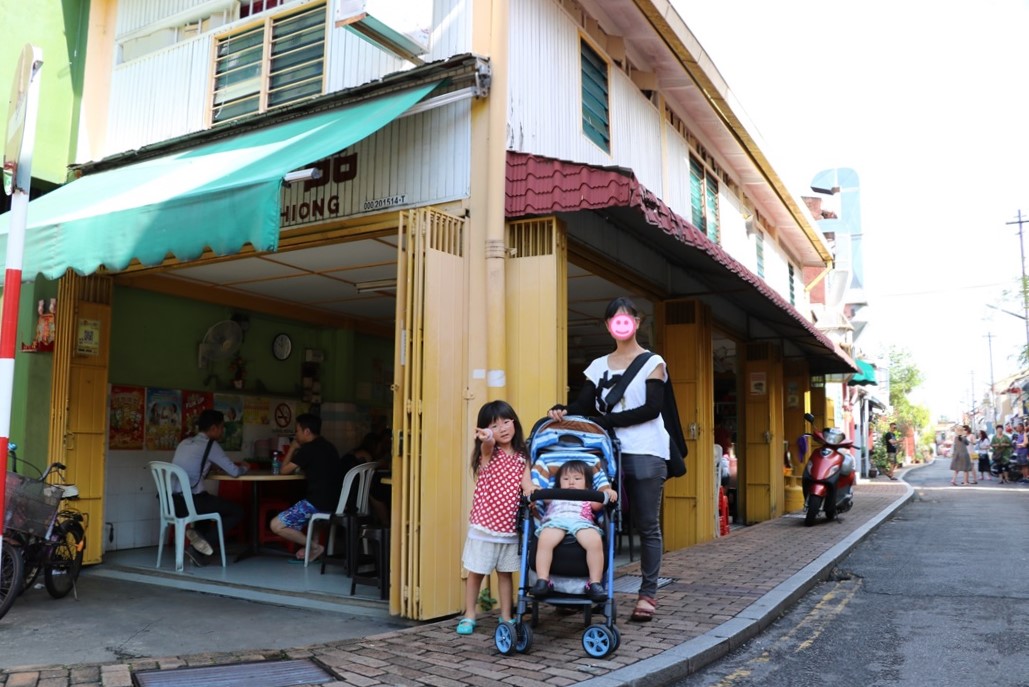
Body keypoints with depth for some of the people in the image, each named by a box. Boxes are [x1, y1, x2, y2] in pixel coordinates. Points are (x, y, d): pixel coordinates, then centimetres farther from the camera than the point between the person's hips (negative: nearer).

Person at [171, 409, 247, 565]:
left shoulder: (185, 443, 19)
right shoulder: (210, 444, -2)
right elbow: (234, 471, 0)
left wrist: (210, 466, 27)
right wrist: (244, 468, 20)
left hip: (171, 502, 8)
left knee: (206, 501, 37)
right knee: (237, 511, 5)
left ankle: (198, 548, 20)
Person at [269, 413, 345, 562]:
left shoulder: (308, 449, -9)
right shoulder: (327, 446, 16)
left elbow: (284, 470, 0)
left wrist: (292, 448, 13)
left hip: (319, 504, -9)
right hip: (335, 502, 9)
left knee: (276, 525, -3)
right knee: (301, 507, 39)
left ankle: (315, 547, 2)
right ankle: (309, 544, 21)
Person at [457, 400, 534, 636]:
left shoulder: (522, 457, 5)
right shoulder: (487, 452, -5)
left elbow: (527, 484, -6)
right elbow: (488, 446, -29)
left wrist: (531, 493, -30)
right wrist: (487, 440, -55)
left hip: (510, 527, 3)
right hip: (484, 526, -2)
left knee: (506, 573, 13)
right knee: (476, 572, 7)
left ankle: (506, 617, 25)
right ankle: (469, 616, 22)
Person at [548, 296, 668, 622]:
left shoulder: (652, 362, 3)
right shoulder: (599, 366, 14)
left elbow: (652, 408, -9)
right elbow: (584, 405, 6)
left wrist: (607, 420, -16)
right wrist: (562, 410, -16)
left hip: (645, 453, -3)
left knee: (647, 525, 1)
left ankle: (648, 594, 9)